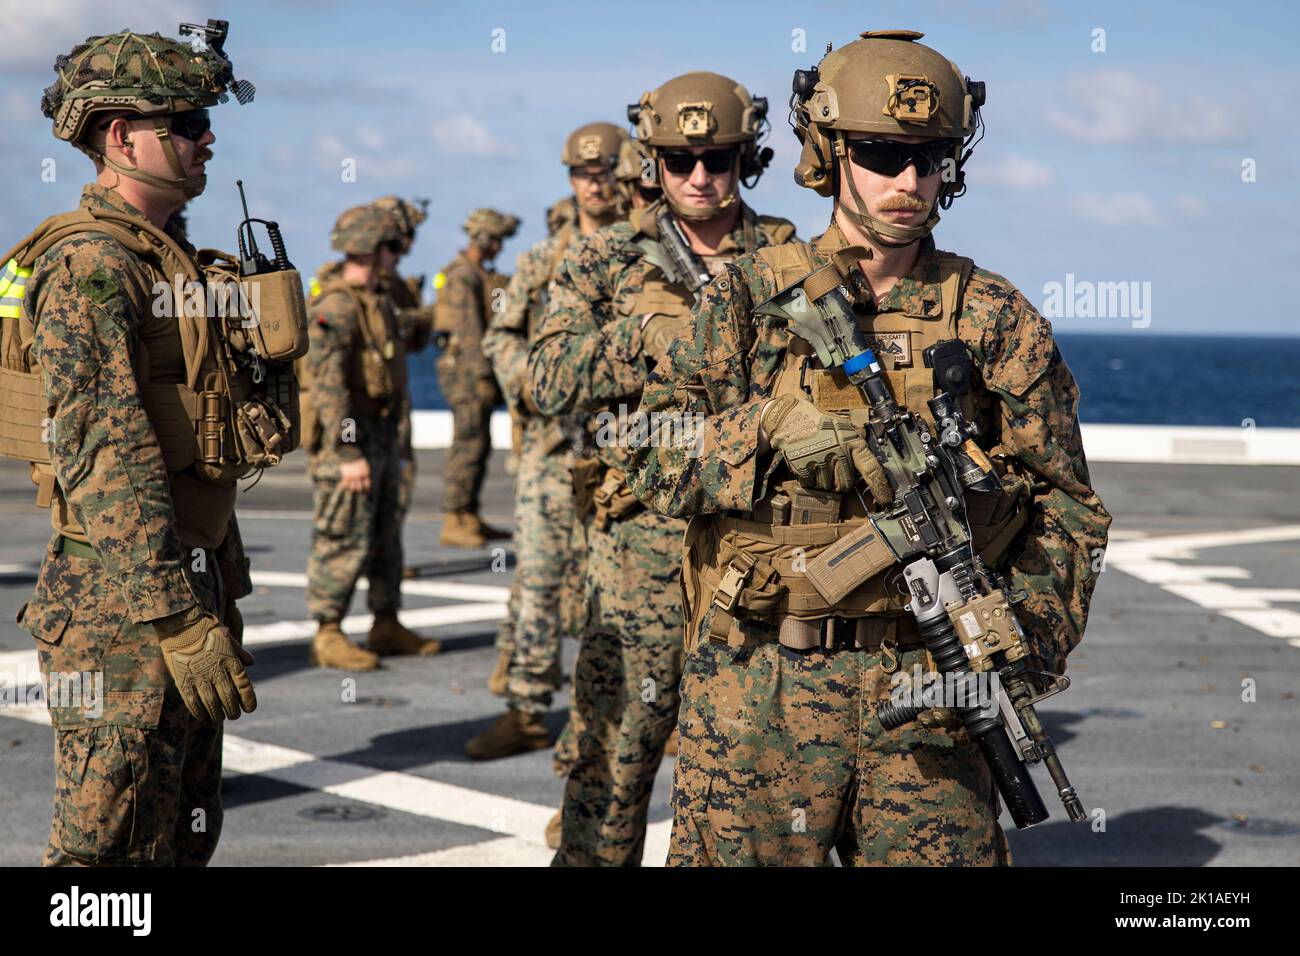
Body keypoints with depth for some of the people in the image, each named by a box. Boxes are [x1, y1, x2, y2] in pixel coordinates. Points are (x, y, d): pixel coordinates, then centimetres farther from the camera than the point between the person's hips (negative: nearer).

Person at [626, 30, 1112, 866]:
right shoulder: (751, 294, 4)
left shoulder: (997, 319, 5)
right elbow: (659, 465, -1)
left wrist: (1022, 642, -8)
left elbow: (1066, 506, 7)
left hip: (923, 693, 0)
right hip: (757, 689, 0)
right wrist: (771, 428, -19)